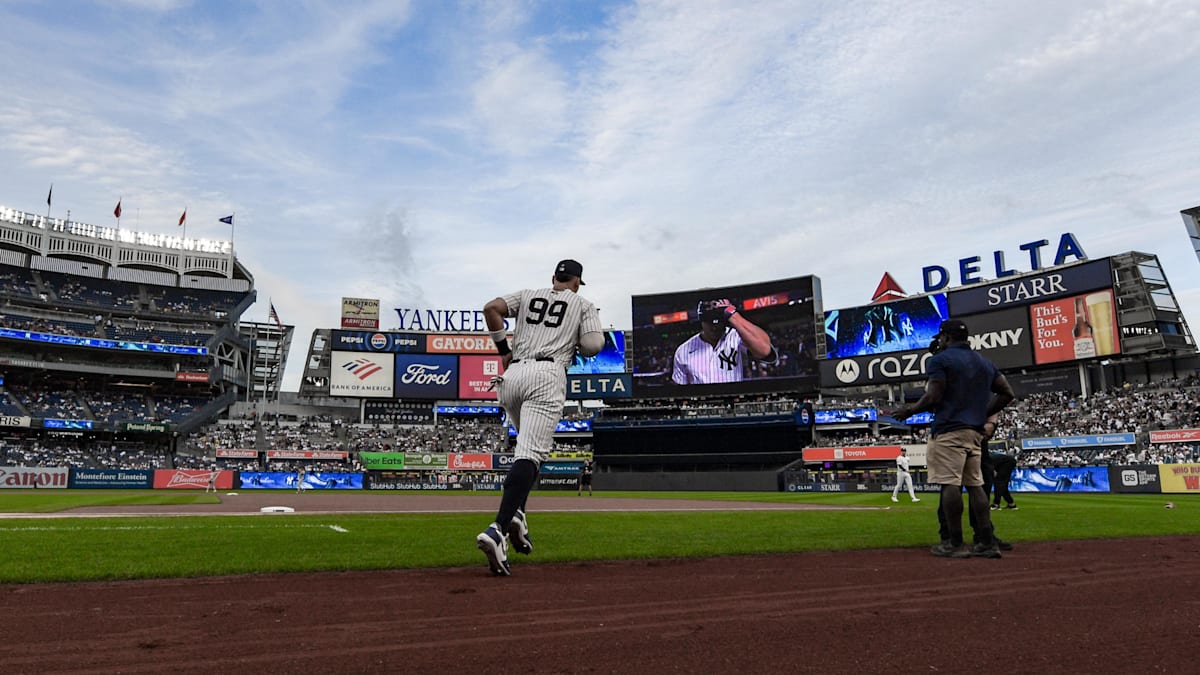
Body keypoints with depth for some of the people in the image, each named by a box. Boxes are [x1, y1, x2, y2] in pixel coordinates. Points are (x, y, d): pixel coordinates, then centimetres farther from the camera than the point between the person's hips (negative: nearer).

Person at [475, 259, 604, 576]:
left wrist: (503, 349, 13)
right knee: (531, 453, -15)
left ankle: (516, 514, 4)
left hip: (511, 375, 5)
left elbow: (491, 308, 7)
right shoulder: (583, 304, 17)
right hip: (547, 375, -5)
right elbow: (594, 345, 1)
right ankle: (498, 529, -32)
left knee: (530, 445, 22)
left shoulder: (529, 295, 24)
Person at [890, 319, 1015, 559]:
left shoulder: (940, 360, -4)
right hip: (975, 431, 8)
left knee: (950, 484, -8)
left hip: (949, 429, -8)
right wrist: (983, 413, 20)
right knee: (975, 485, 10)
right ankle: (987, 543, 8)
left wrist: (909, 411, 1)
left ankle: (955, 544, -8)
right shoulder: (985, 362, 19)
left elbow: (933, 398, -13)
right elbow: (1007, 393, 15)